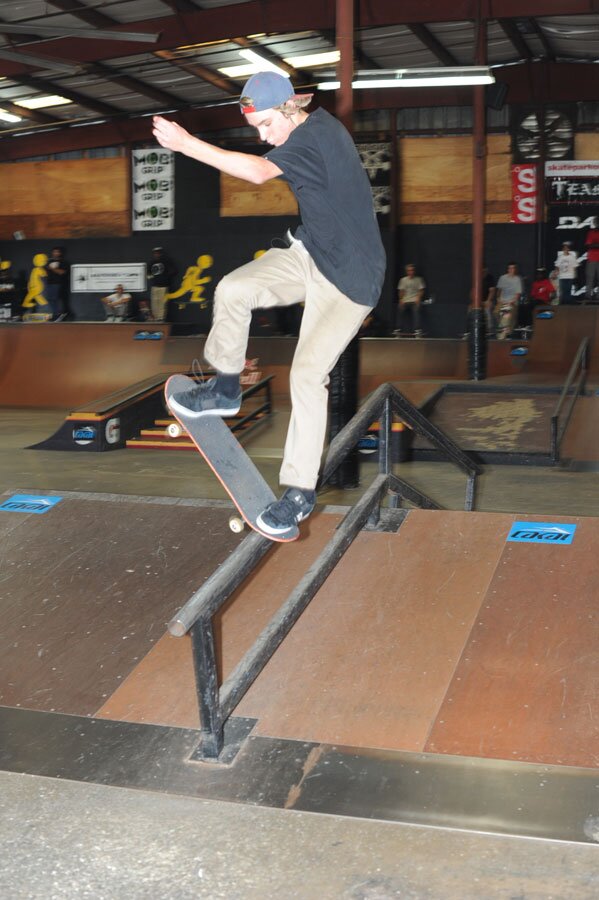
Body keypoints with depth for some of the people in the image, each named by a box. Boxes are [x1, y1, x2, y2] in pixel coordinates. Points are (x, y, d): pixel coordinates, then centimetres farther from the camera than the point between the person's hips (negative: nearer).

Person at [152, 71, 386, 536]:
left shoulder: (314, 136, -22)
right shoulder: (316, 127, 6)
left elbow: (259, 172, -37)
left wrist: (186, 143, -38)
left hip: (350, 276, -9)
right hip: (311, 254, 9)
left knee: (307, 373, -14)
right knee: (232, 289, -6)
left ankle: (300, 491, -3)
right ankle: (226, 390, 15)